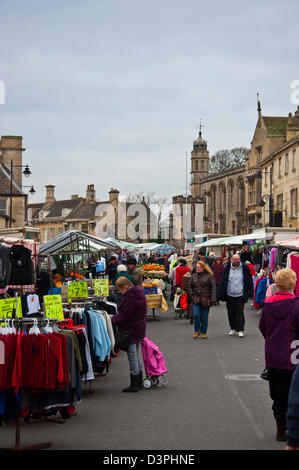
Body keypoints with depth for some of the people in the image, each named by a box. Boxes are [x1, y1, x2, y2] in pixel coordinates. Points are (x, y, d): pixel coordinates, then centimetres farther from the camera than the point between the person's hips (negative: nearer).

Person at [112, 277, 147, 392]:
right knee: (136, 356, 19)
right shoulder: (139, 292, 6)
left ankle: (134, 385, 6)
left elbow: (123, 317, -22)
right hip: (140, 328, 10)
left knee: (132, 357, -1)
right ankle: (139, 382, 27)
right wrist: (115, 318, 14)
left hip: (131, 330, -10)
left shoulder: (130, 298, -25)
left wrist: (112, 319, -4)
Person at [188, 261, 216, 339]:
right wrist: (192, 295, 1)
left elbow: (213, 288, -4)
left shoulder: (209, 276, -2)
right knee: (196, 315, -10)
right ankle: (197, 331, 7)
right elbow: (190, 287, 17)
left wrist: (212, 300, -12)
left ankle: (203, 332, 17)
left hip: (205, 300, -2)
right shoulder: (193, 276, 11)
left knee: (204, 317, 3)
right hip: (196, 300, 2)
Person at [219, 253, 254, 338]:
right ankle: (233, 328, 25)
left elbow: (249, 281, 4)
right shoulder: (227, 268, 3)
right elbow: (223, 281, 7)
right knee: (231, 313, 11)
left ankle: (240, 330, -2)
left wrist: (250, 293, 0)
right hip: (229, 295, 3)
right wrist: (221, 294, 2)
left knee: (240, 312, -6)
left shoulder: (245, 268, -1)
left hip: (240, 295, -3)